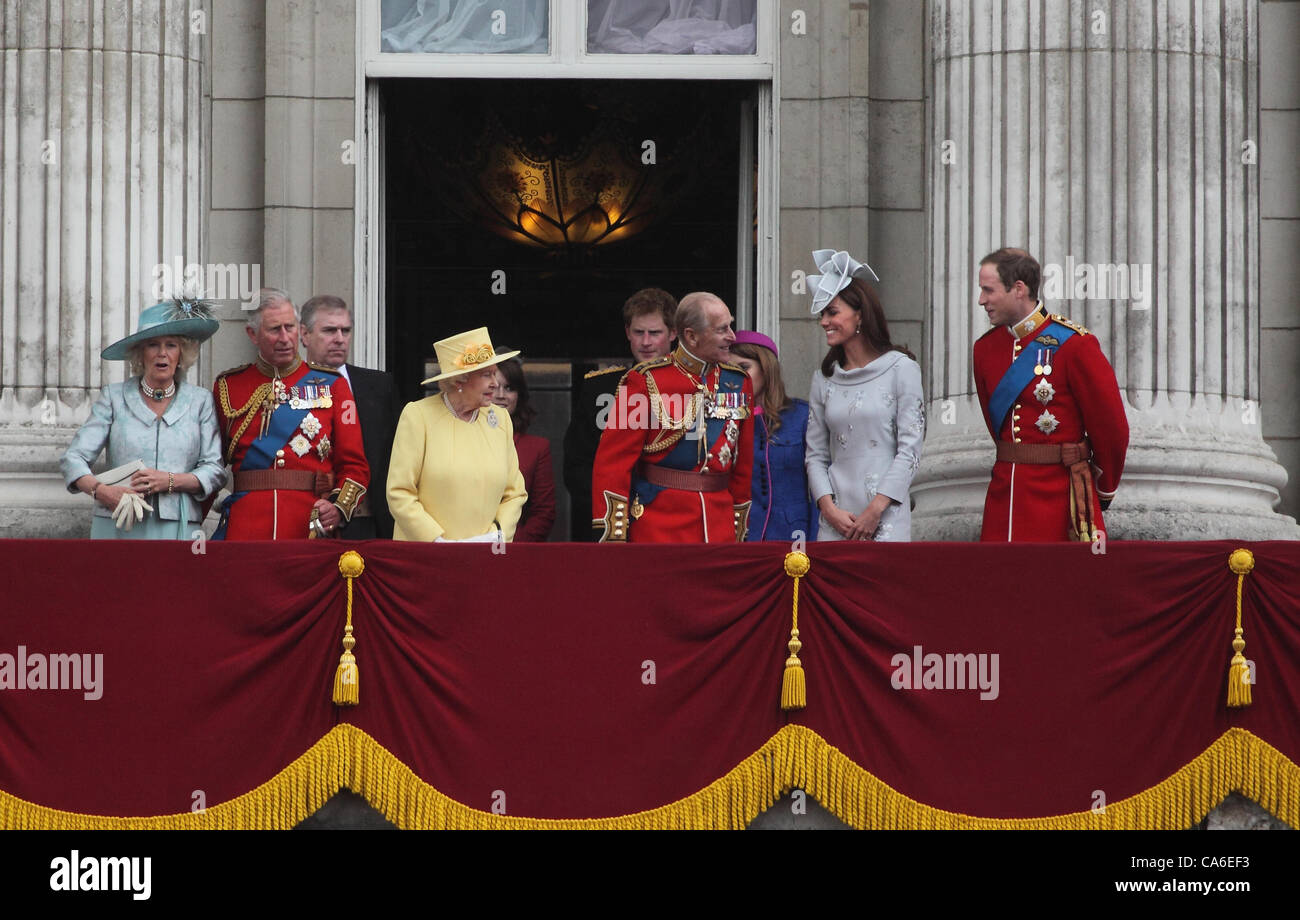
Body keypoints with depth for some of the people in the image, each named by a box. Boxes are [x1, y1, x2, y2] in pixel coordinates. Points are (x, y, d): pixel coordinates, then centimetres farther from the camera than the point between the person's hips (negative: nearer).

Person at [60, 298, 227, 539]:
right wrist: (100, 490, -15)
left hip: (177, 529, 0)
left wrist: (170, 481, -10)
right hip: (118, 528, 0)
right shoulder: (115, 397, 10)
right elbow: (73, 458, 5)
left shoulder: (200, 401, 12)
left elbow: (215, 471, 8)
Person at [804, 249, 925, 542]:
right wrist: (829, 508, -4)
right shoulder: (824, 378, 12)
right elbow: (816, 455, 12)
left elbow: (910, 449, -4)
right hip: (837, 517, 4)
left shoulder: (900, 369, 0)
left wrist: (875, 509, -10)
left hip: (886, 517, -4)